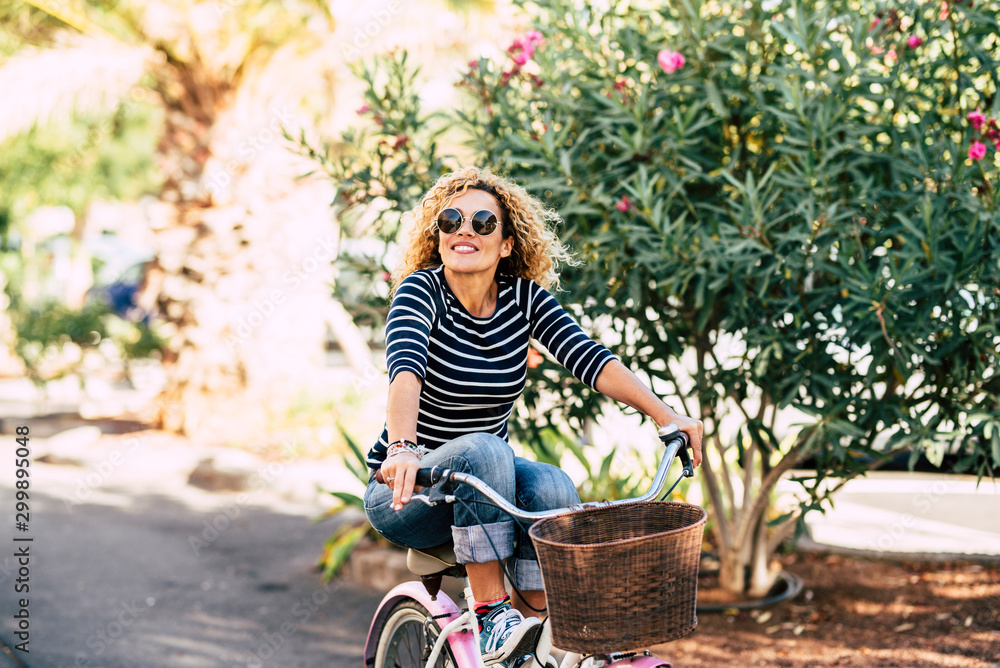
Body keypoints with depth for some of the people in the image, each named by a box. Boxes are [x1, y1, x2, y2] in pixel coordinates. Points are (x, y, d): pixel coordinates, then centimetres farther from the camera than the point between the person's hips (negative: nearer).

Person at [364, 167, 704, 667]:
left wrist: (665, 415, -26)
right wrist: (402, 448, -52)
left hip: (488, 477, 4)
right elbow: (405, 368, -34)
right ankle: (490, 612, -28)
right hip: (404, 494, -4)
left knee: (551, 485, -26)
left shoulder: (523, 296, -2)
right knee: (482, 450, -33)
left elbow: (589, 358, -14)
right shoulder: (422, 290, -15)